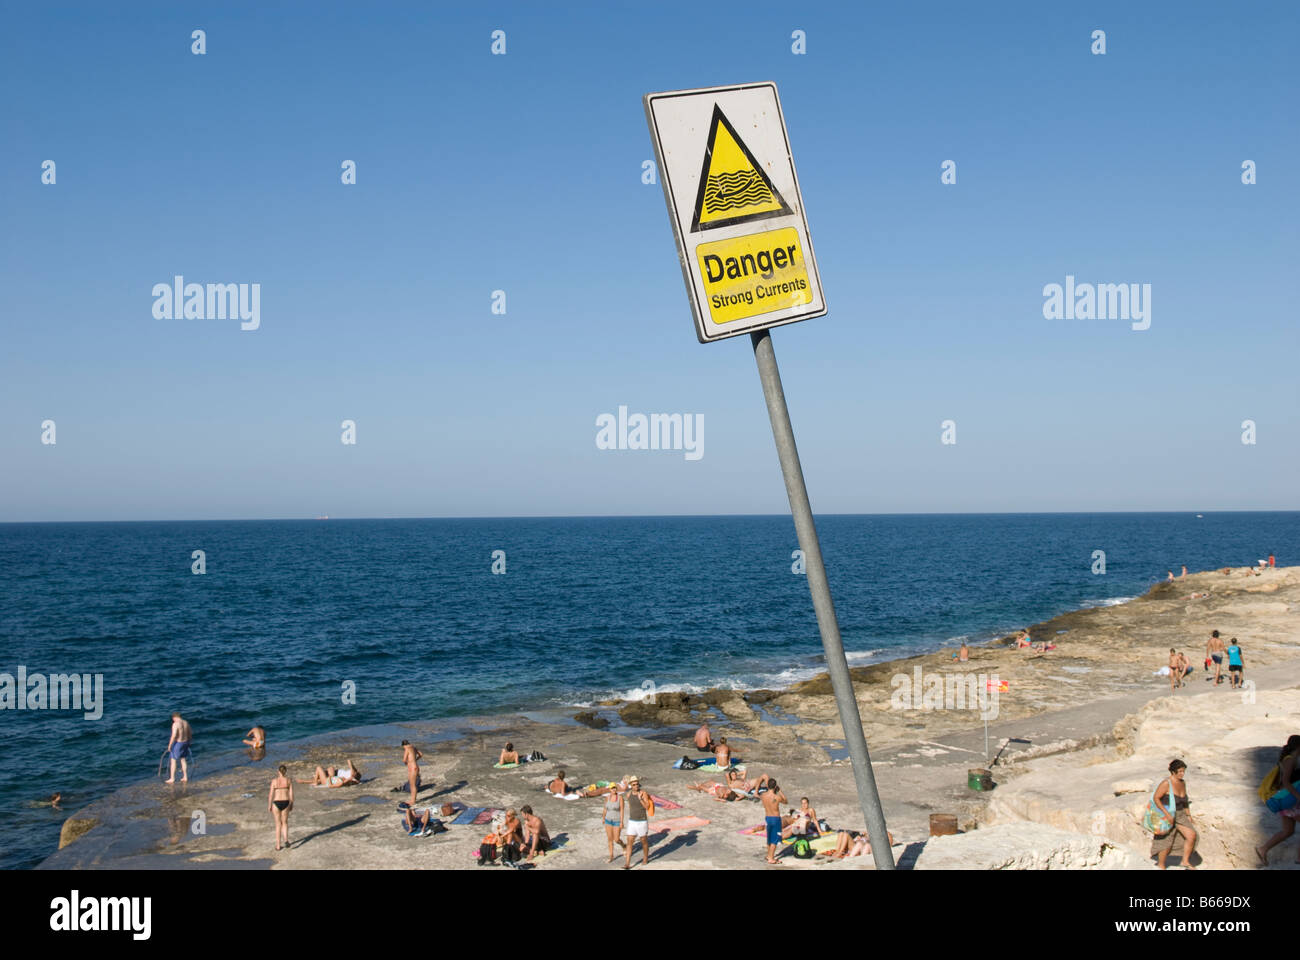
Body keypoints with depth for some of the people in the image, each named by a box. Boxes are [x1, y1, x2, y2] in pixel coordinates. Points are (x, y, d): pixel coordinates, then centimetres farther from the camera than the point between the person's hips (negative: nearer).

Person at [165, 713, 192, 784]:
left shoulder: (175, 724, -20)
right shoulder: (186, 723, 3)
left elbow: (174, 736, -26)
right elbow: (190, 733, 11)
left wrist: (169, 745, -16)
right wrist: (187, 742, 23)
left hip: (177, 743, -7)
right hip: (185, 743, 7)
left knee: (173, 761, 5)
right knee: (183, 760, 17)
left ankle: (172, 779, 10)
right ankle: (185, 777, 21)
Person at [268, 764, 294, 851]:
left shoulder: (274, 780, -6)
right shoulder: (289, 780, -2)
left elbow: (271, 794, -5)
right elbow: (291, 794, -1)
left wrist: (269, 806, 4)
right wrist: (291, 805, 11)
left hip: (276, 803, -1)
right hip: (285, 802, 1)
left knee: (278, 824, 11)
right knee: (285, 822, 18)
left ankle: (278, 845, 14)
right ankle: (286, 840, -5)